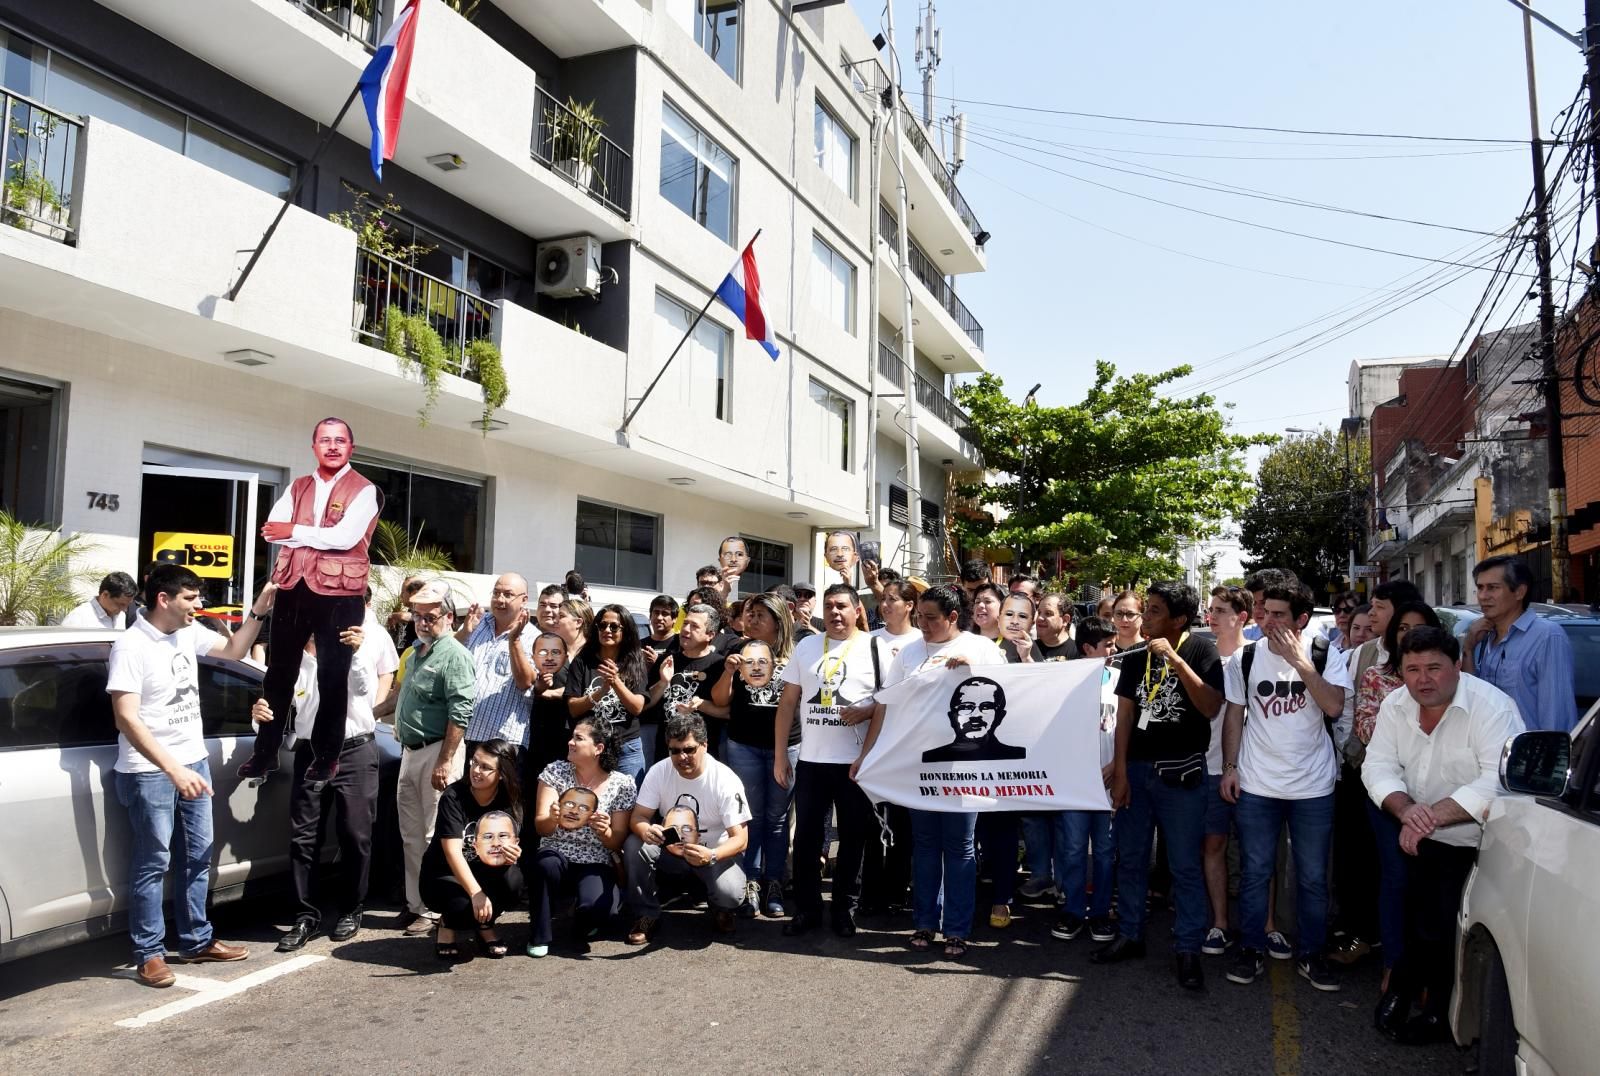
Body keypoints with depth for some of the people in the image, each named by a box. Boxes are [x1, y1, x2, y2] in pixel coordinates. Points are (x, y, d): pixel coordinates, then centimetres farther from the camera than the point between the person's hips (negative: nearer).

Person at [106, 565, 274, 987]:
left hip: (194, 761, 7)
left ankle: (196, 941, 24)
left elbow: (234, 650, 20)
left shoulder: (188, 632, 3)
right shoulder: (131, 646, -17)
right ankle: (149, 954, 12)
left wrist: (258, 612, 3)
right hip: (150, 771, -7)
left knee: (198, 854, 13)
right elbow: (127, 719, -21)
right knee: (153, 862, 0)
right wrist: (173, 769, -27)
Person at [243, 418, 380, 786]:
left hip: (339, 594, -5)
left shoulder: (364, 490, -3)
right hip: (293, 588, 5)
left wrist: (296, 531, -8)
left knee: (333, 677, 6)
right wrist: (322, 536, -13)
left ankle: (327, 756, 18)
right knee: (279, 673, 12)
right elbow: (272, 529, -1)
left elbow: (345, 537, -17)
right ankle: (265, 752, 24)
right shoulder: (297, 487, 13)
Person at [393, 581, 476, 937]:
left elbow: (460, 713, -20)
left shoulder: (454, 656, -13)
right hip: (410, 751, 9)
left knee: (435, 837, -4)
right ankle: (416, 904, 24)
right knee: (411, 835, 14)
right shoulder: (417, 652, 15)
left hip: (436, 752, -9)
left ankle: (433, 909, 3)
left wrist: (445, 762, -23)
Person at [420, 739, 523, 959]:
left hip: (482, 871, 3)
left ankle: (485, 926, 2)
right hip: (443, 875, -3)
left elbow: (509, 842, -10)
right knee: (466, 906, -34)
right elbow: (453, 853, -27)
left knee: (512, 878, -29)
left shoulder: (508, 800, -9)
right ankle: (448, 923, 5)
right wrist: (476, 893, -37)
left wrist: (511, 854, -35)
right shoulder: (453, 797, -20)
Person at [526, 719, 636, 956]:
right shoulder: (555, 771, -2)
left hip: (595, 865, -1)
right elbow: (541, 827, -6)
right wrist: (552, 818, -30)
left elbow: (618, 843, -1)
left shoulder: (622, 784, -5)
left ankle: (583, 920, 11)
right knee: (546, 864, -34)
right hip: (556, 858, 1)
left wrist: (604, 831, -24)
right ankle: (539, 936, -9)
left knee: (596, 909, -30)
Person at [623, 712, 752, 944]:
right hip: (670, 850, 3)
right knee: (634, 846, -25)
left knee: (730, 893, -31)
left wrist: (711, 855, -46)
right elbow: (638, 817, -13)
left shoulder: (726, 781, -22)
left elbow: (740, 839, -24)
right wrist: (646, 831, -39)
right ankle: (647, 914, -5)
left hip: (713, 853, -3)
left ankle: (721, 910, 9)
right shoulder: (658, 771, -13)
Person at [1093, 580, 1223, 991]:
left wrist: (1174, 658, -23)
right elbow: (1124, 716, 5)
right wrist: (1120, 772, 0)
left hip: (1182, 771, -4)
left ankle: (1188, 949, 11)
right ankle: (1130, 935, 24)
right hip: (1136, 767, 5)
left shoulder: (1201, 650, -6)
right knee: (1130, 858, 11)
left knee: (1184, 865, 1)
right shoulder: (1136, 656, 7)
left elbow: (1211, 707, -18)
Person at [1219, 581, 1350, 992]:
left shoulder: (1325, 655, -3)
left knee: (1313, 877, 10)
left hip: (1313, 786, 0)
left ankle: (1310, 953, 25)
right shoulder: (1247, 658, 0)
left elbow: (1334, 706, -17)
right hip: (1256, 784, 1)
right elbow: (1234, 714, 6)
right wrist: (1230, 766, 0)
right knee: (1254, 872, 8)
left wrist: (1298, 660, -19)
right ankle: (1252, 950, 20)